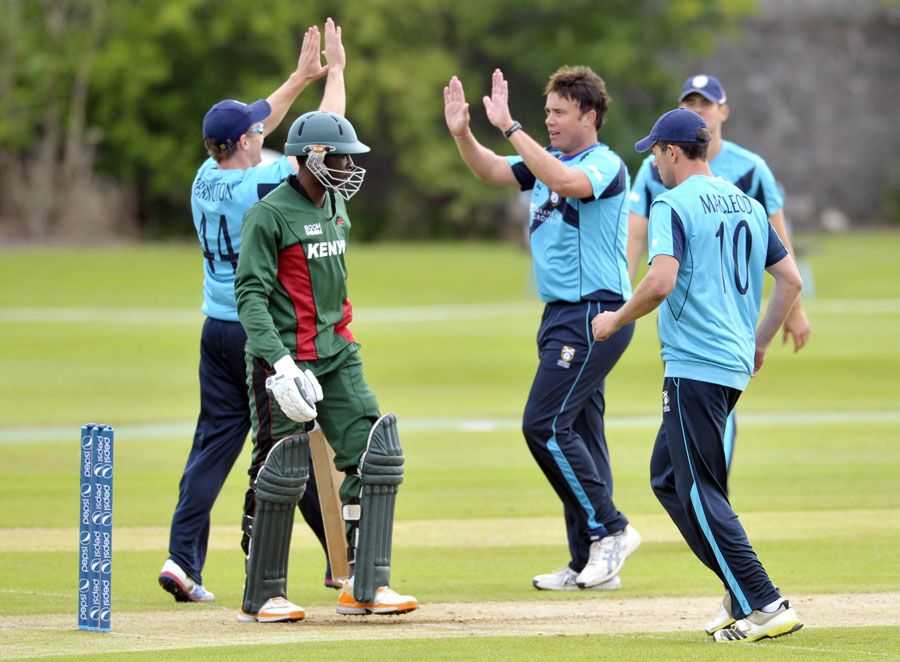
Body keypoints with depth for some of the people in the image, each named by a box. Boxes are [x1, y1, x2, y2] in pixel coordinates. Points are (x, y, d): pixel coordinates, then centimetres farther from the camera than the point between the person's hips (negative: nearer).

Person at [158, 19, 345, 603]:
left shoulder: (206, 178, 4)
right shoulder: (262, 183, -16)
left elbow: (255, 126, 20)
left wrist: (301, 77, 23)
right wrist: (335, 72, 3)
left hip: (217, 331, 6)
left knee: (216, 442, 4)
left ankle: (183, 557, -9)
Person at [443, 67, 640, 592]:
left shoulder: (606, 166, -12)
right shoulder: (548, 160, 14)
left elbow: (565, 181, -32)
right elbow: (492, 171, 7)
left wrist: (509, 126, -32)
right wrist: (463, 135, -12)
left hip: (595, 315, -9)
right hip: (562, 314, 9)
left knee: (545, 425, -15)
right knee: (575, 434, 9)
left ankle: (609, 529, -7)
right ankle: (590, 563, 11)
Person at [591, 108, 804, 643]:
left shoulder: (674, 205, -8)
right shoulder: (747, 204, 16)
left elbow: (662, 281, -22)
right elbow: (791, 279, 16)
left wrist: (616, 321, -6)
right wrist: (760, 343, 25)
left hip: (695, 367, -9)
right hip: (735, 365, 9)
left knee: (701, 493, -7)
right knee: (668, 477, 18)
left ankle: (765, 606, -14)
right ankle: (743, 592, 13)